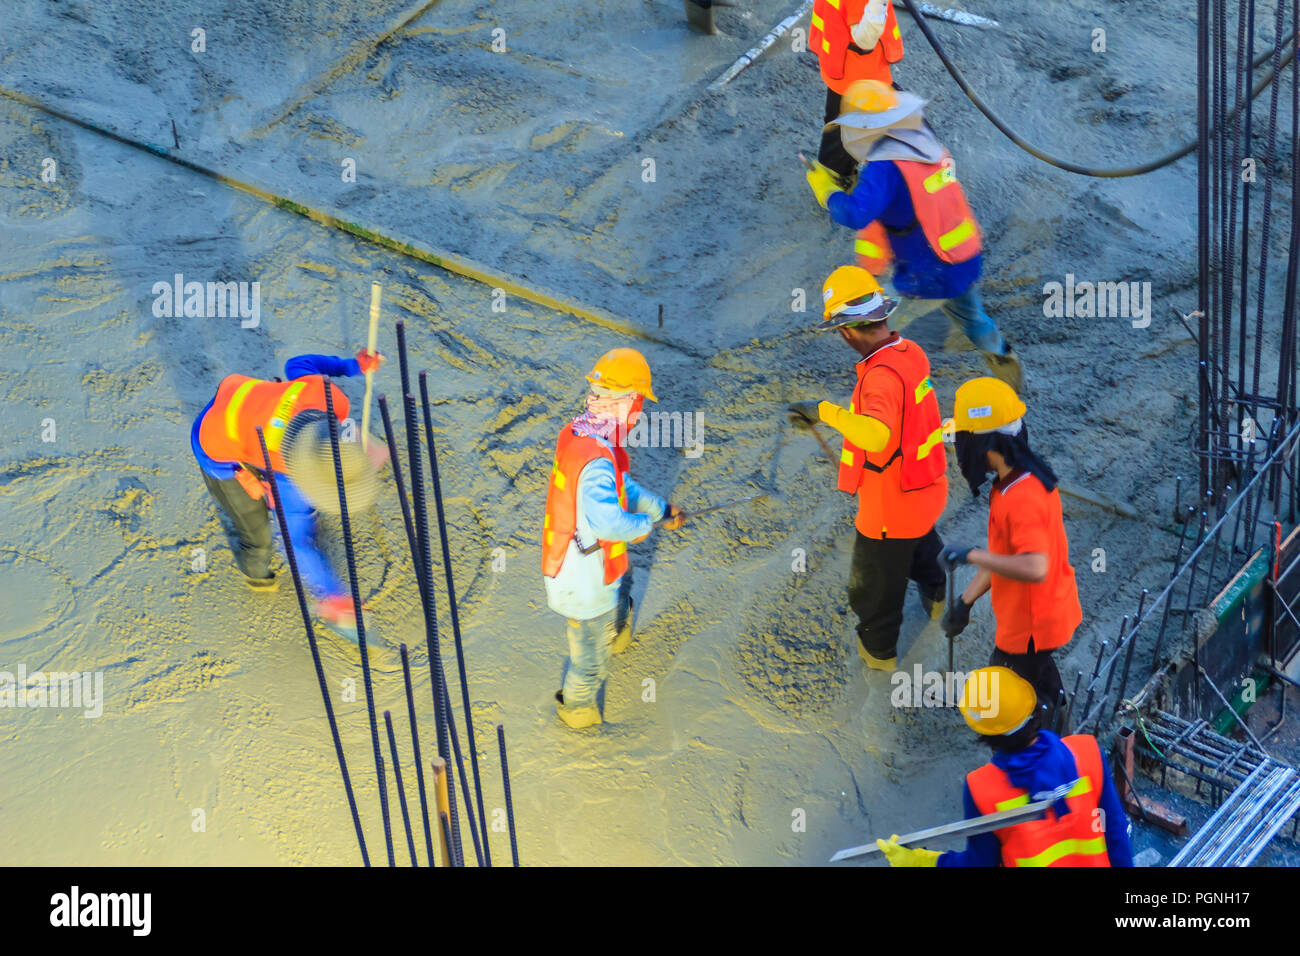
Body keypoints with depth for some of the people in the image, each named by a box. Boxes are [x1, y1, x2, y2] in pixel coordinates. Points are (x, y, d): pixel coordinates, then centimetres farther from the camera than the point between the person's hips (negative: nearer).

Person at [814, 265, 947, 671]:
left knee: (876, 582, 15)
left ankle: (879, 648, 35)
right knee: (921, 543, 38)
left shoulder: (882, 376, -34)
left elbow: (876, 435, -51)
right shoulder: (911, 351, -6)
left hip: (890, 501, -8)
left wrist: (829, 411, -43)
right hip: (927, 486, 9)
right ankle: (937, 595, 64)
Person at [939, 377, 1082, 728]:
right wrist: (966, 600, 9)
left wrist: (971, 555, -37)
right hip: (1055, 609, 9)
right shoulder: (1031, 476, -1)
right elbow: (1005, 553, 7)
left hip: (1030, 624, -9)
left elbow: (1034, 568, -47)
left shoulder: (1021, 500, -34)